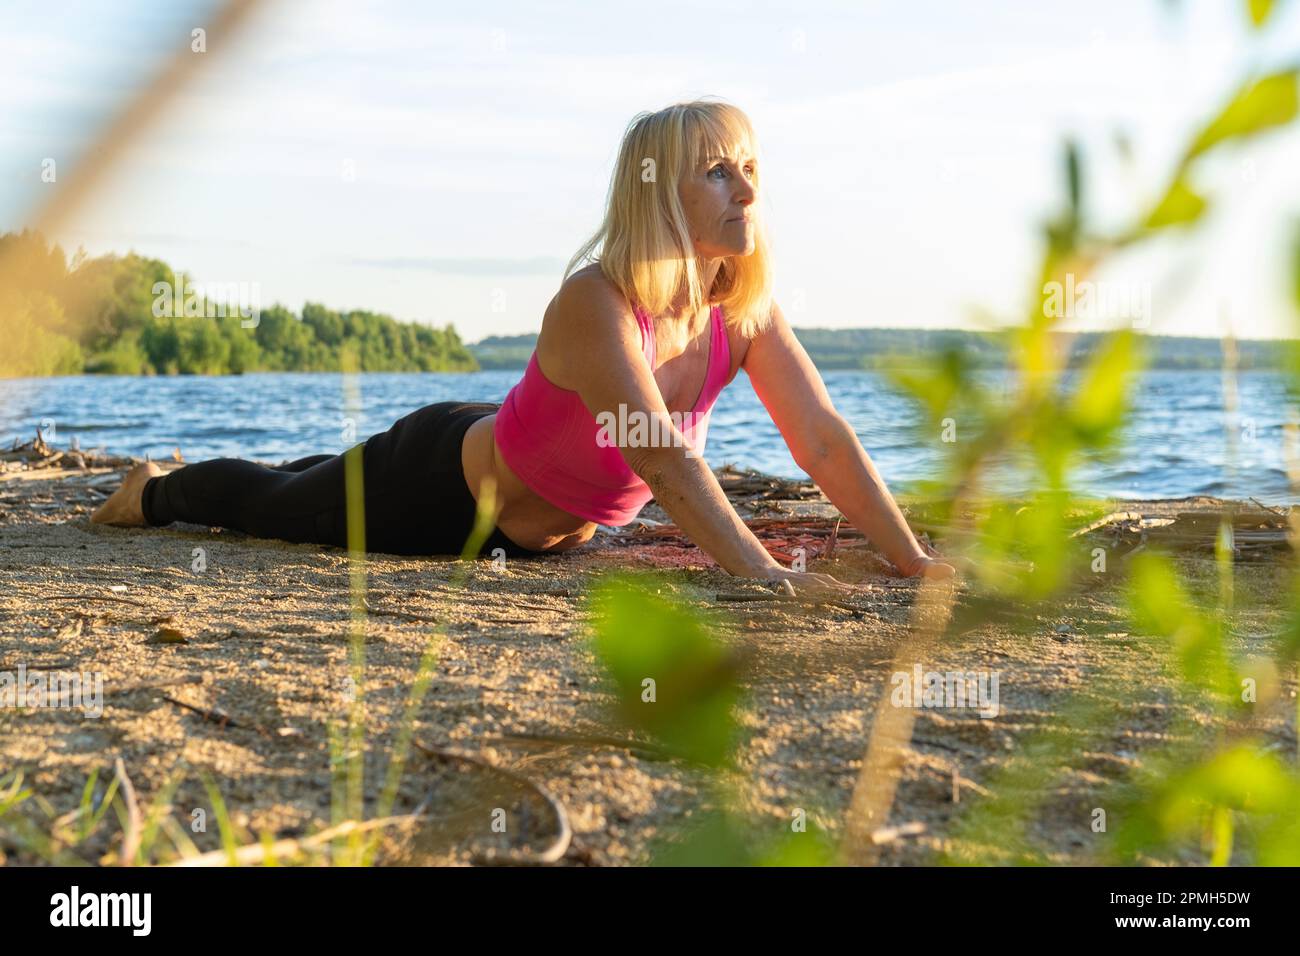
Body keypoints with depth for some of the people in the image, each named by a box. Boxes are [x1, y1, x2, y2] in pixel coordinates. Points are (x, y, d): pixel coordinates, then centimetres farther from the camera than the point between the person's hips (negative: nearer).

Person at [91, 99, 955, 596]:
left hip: (541, 525, 6)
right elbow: (662, 459, -49)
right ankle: (158, 490, 56)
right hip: (439, 480, -6)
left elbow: (826, 439, -21)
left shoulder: (744, 310, -19)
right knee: (273, 504, 22)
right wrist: (761, 572, -56)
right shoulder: (595, 302, -40)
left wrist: (914, 559, -30)